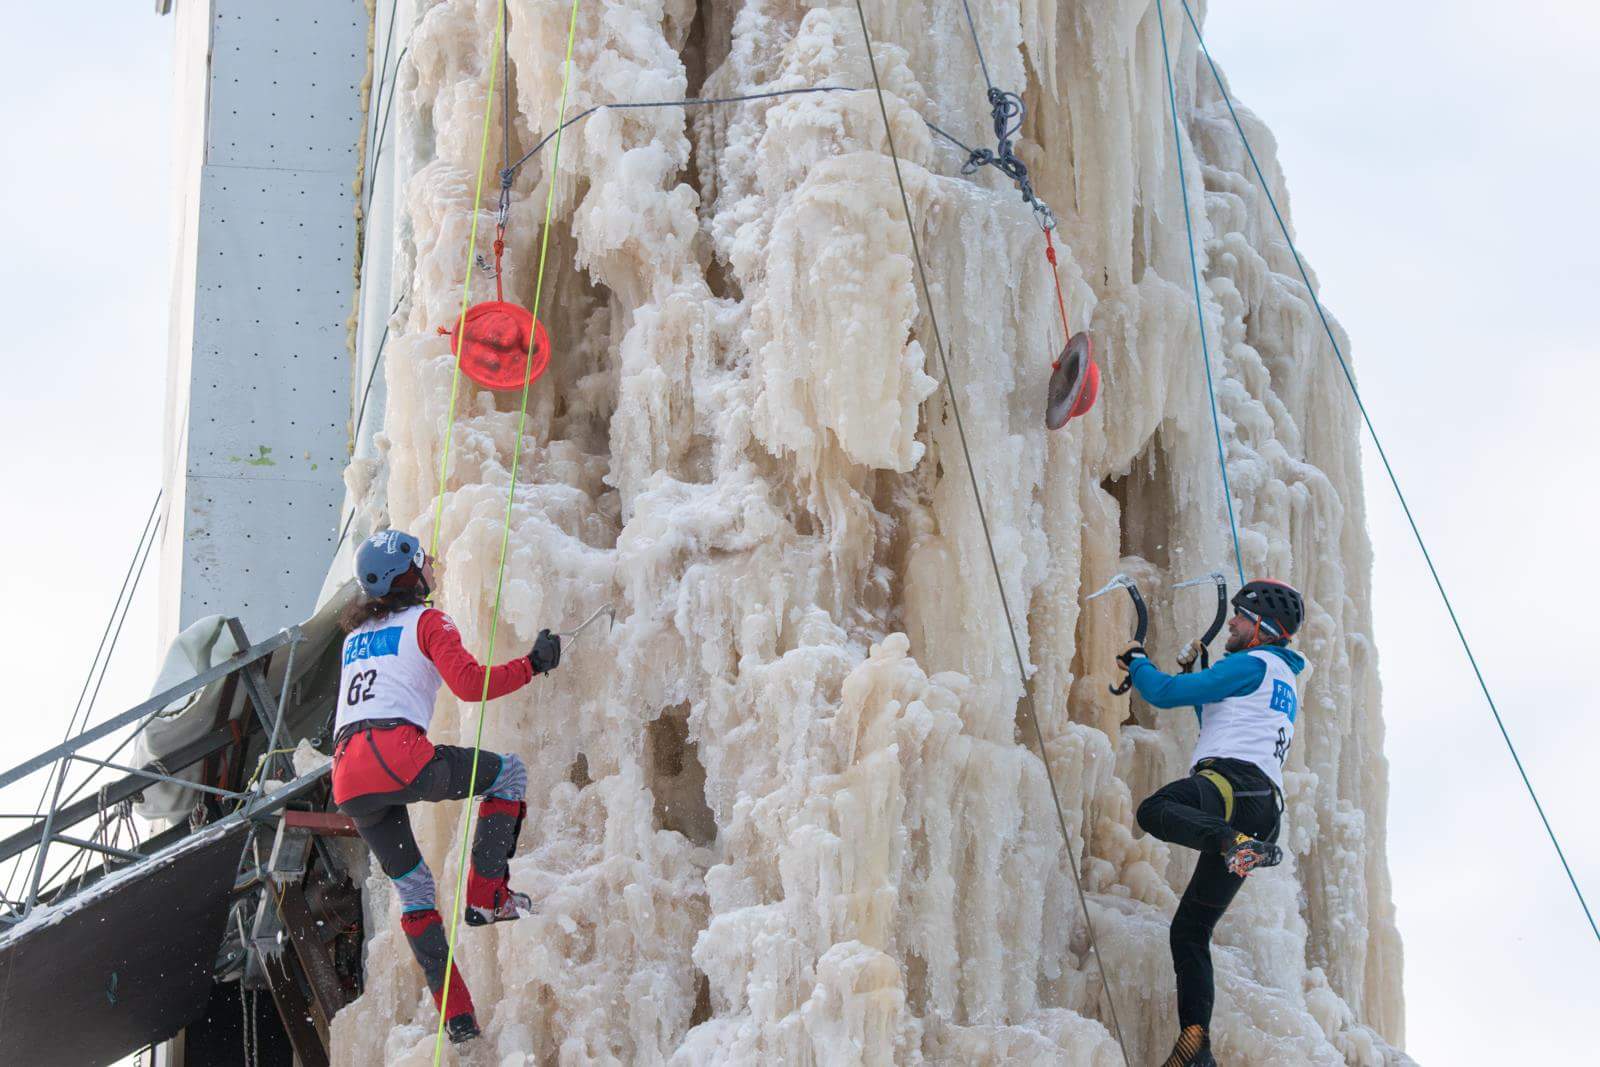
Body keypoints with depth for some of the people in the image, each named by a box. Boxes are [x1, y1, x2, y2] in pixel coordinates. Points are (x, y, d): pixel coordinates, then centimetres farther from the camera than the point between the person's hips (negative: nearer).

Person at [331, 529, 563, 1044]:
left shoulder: (355, 634, 27)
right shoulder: (426, 621, 7)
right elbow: (471, 684, -8)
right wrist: (533, 664, 2)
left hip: (348, 781, 7)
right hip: (398, 755, -6)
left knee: (413, 889, 18)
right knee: (510, 773, 16)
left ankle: (456, 1015, 12)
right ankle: (486, 897, 6)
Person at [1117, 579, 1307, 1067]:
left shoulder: (1253, 665, 3)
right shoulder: (1284, 681, 32)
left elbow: (1166, 693, -1)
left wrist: (1136, 663, 17)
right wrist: (1195, 674, 46)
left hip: (1234, 780, -9)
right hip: (1264, 806, 9)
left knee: (1154, 811, -37)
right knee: (1190, 930, 8)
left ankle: (1236, 842, -51)